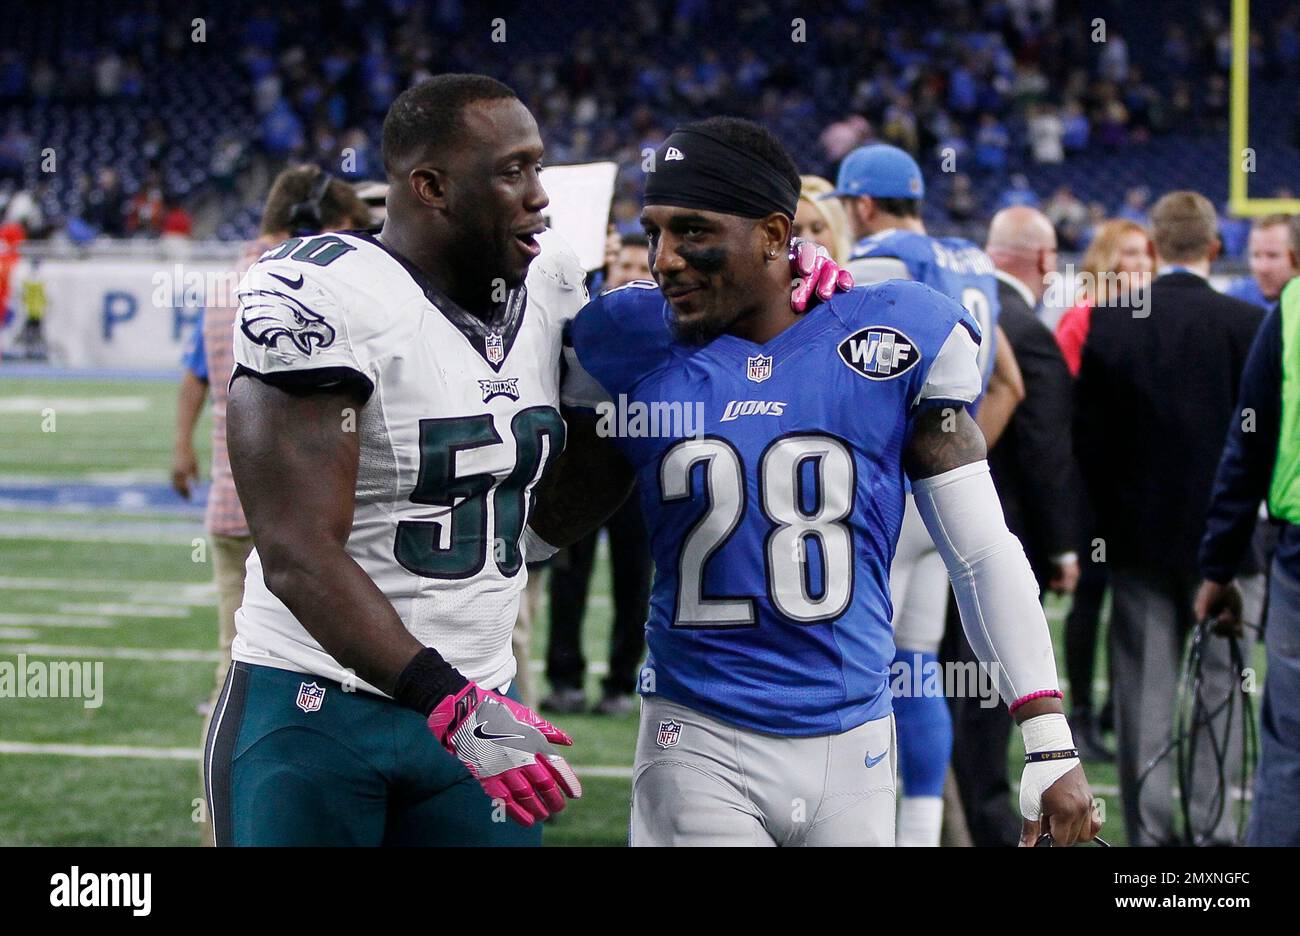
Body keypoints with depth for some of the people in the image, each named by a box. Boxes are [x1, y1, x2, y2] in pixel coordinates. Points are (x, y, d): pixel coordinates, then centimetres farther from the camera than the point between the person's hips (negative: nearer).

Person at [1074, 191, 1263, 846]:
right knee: (1220, 681, 5)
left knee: (1143, 686, 6)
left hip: (1138, 534, 2)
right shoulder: (1248, 324, -9)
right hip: (1222, 534, -1)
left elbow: (1087, 436, -1)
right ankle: (1211, 824, 4)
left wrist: (1110, 515, 10)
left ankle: (1148, 828, 6)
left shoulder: (1109, 322, -3)